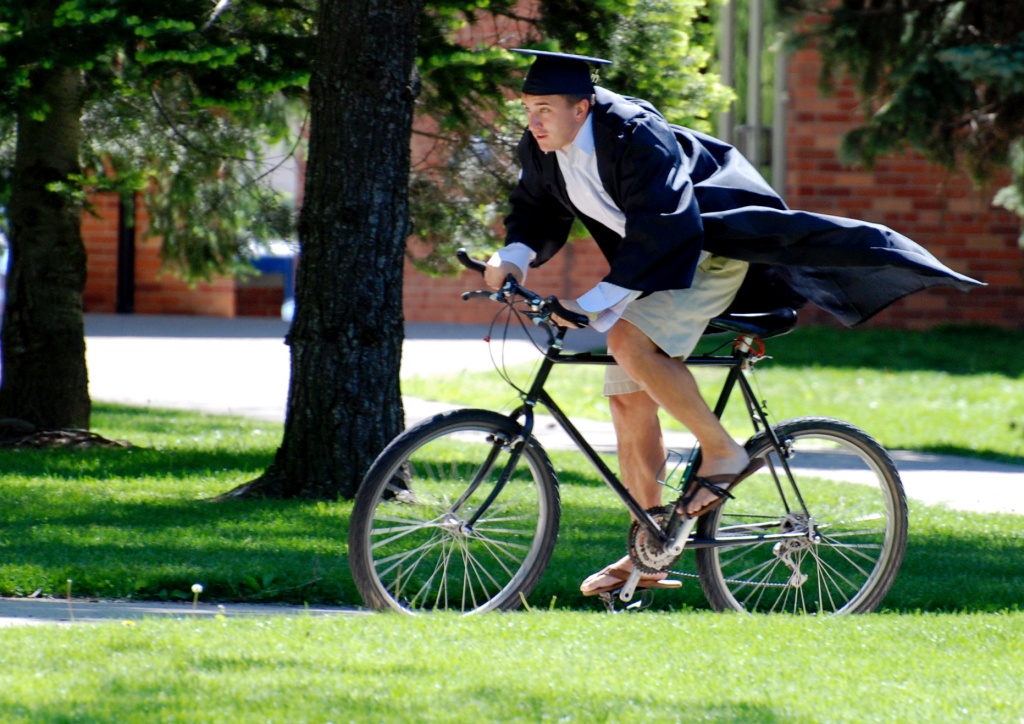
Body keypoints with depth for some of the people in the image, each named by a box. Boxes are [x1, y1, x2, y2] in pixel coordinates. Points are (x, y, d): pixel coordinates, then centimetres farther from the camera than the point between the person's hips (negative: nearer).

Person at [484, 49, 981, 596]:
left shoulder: (637, 136, -29)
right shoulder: (541, 149, -7)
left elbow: (662, 229, -35)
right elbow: (535, 212, 5)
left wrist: (600, 301, -40)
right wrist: (515, 257, -18)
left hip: (709, 248, -8)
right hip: (648, 265, 8)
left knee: (628, 341, -30)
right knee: (628, 403, 4)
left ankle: (722, 451, -15)